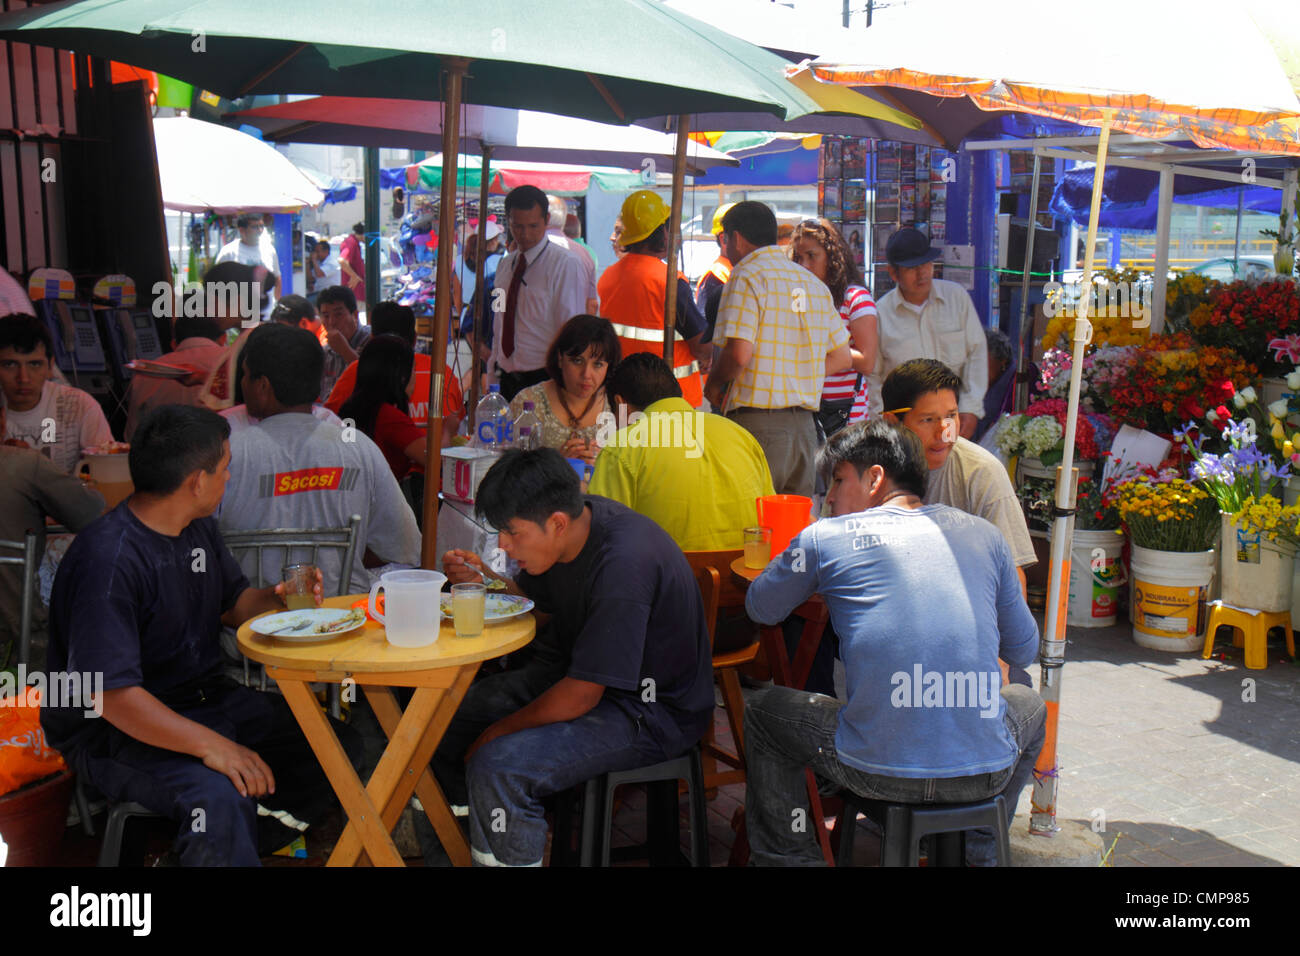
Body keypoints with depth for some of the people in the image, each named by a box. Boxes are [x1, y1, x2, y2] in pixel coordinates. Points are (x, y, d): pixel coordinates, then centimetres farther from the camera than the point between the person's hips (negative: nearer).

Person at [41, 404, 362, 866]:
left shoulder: (199, 529, 6)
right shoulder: (108, 560, -23)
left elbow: (233, 603, 21)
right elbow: (109, 692, -28)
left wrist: (277, 599, -2)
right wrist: (210, 745, -34)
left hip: (205, 698, 9)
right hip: (114, 731, -9)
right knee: (219, 796, -38)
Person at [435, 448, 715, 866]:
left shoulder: (623, 565, -31)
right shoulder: (573, 517, -6)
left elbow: (580, 696, -26)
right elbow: (531, 597, 14)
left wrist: (495, 733, -13)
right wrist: (482, 578, -8)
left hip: (652, 711, -9)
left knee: (498, 767, -28)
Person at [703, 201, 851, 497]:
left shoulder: (746, 276, -6)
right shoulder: (815, 284, 16)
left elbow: (739, 353, -17)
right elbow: (842, 358, 18)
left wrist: (714, 385, 1)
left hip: (757, 421, -7)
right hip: (805, 425, 7)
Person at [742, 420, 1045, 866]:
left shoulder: (825, 537, 2)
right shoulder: (982, 533, 10)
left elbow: (760, 609, 19)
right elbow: (1024, 651, 18)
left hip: (878, 772, -2)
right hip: (986, 775, 3)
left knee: (763, 710, 25)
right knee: (1028, 703, 37)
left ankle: (789, 858, 27)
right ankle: (979, 852, 41)